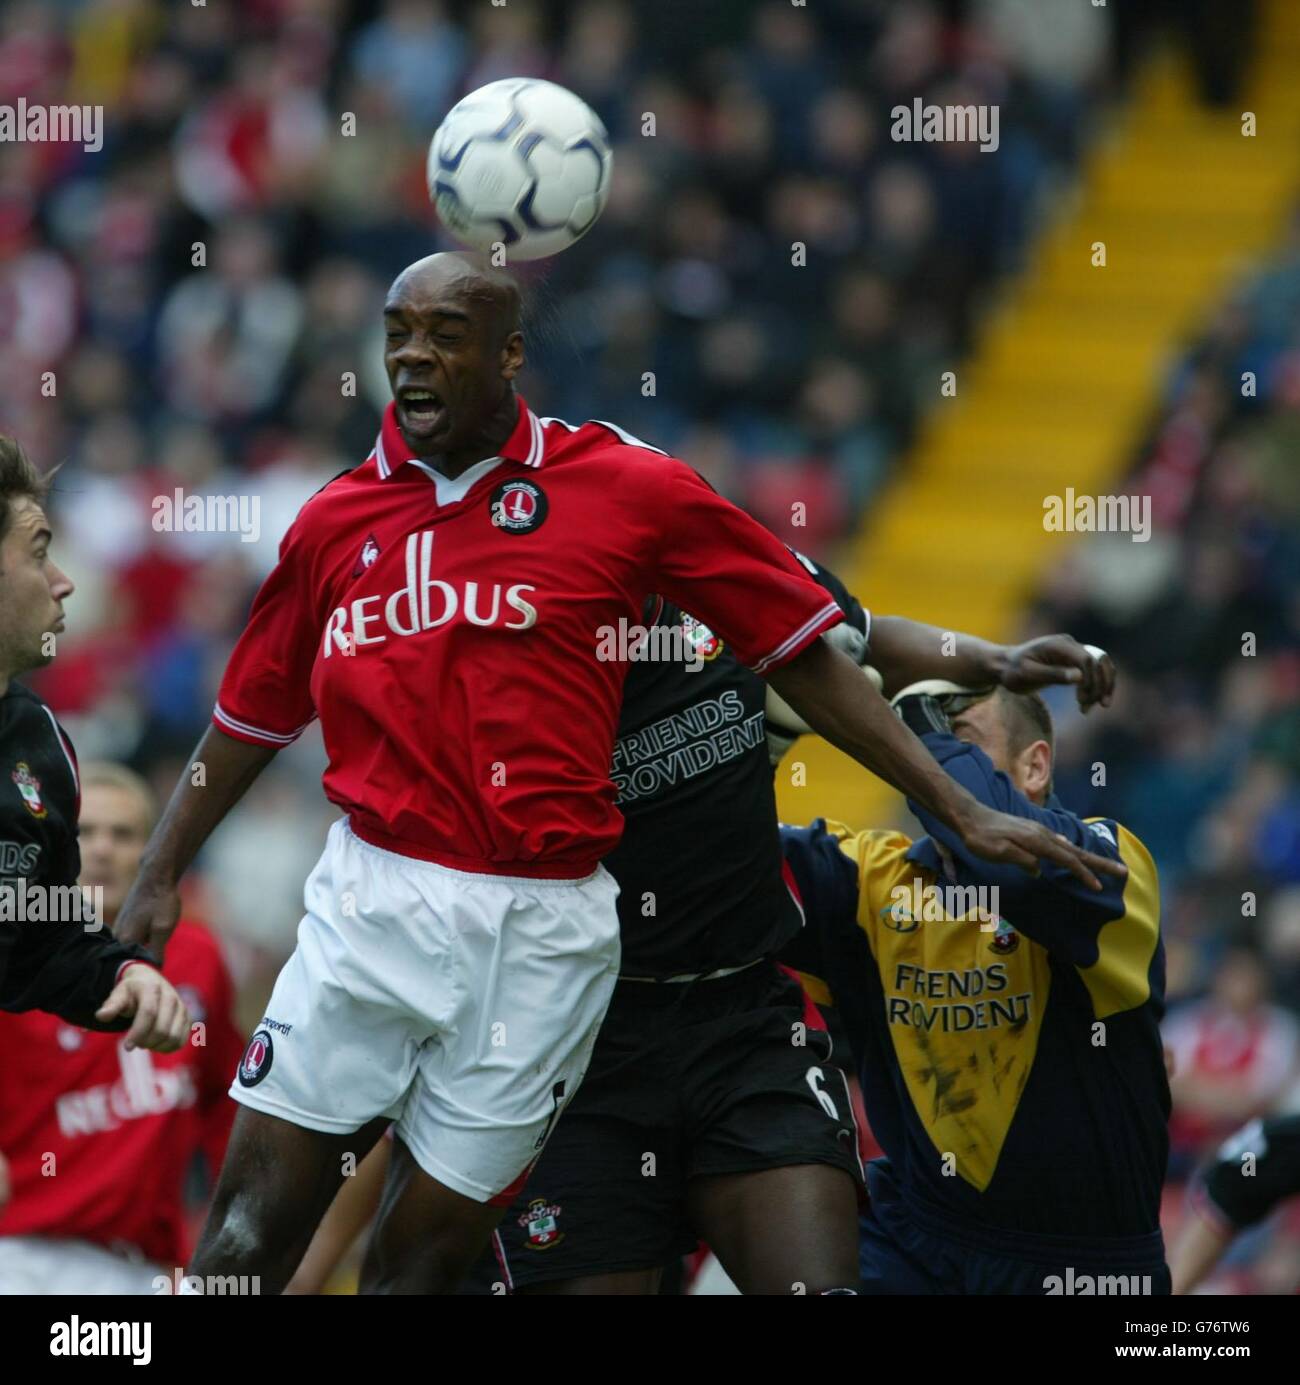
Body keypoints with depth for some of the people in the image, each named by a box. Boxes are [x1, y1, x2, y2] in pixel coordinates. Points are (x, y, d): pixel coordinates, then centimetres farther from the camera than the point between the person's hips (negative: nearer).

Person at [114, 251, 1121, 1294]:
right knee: (257, 1217, -6)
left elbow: (801, 659, 4)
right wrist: (158, 879, 17)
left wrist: (963, 812, 2)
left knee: (422, 1260, 0)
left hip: (544, 932, -2)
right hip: (375, 897, 2)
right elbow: (251, 718, 21)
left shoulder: (626, 486, -1)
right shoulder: (336, 521, 9)